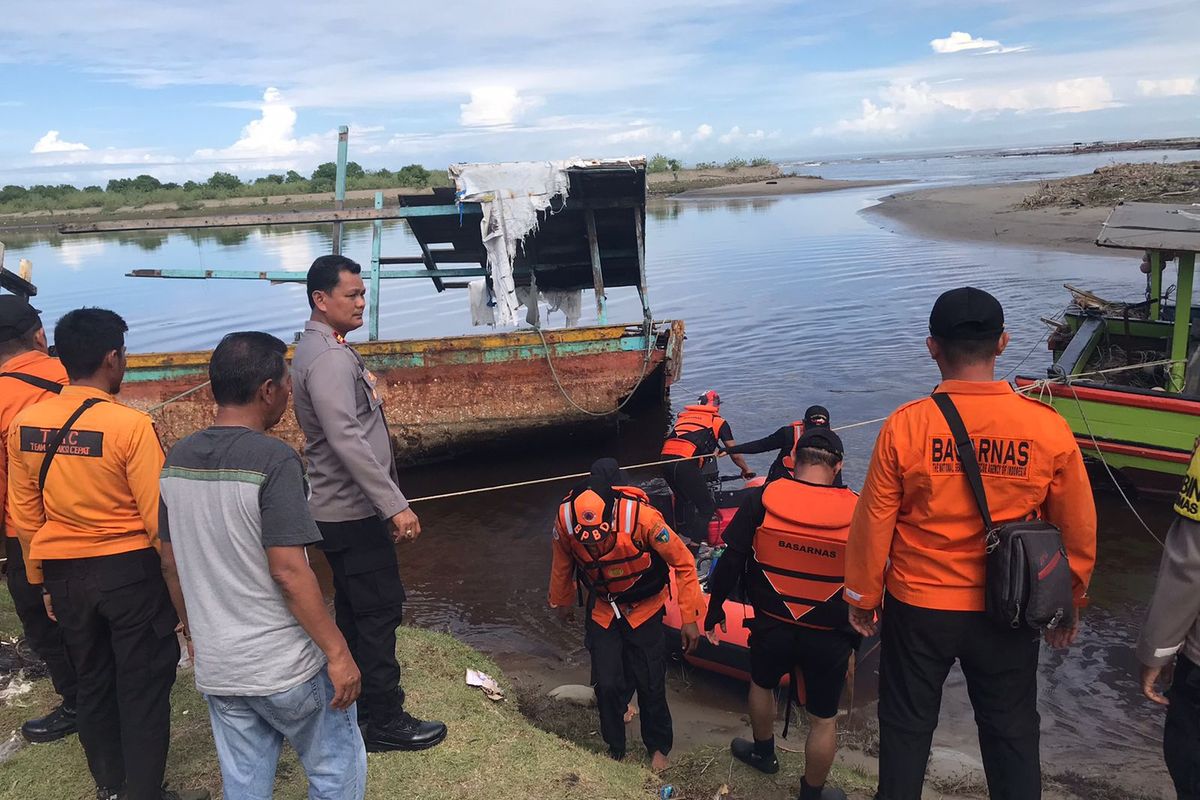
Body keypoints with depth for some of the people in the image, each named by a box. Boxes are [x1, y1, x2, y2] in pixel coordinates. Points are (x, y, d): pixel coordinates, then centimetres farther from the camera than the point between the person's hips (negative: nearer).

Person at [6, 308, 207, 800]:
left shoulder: (25, 423, -1)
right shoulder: (130, 424, -19)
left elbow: (24, 514, 7)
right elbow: (157, 515, -15)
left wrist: (41, 580, 18)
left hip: (64, 573, 6)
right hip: (129, 570, -5)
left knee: (92, 683, 20)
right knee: (143, 686, 9)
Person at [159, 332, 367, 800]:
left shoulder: (177, 460, 1)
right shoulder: (272, 460, -20)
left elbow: (171, 563, 10)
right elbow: (288, 572, -23)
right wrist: (337, 652, -16)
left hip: (216, 667, 7)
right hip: (285, 665, -7)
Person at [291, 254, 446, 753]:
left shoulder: (326, 349, 13)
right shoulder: (328, 358, -20)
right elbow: (348, 441, -28)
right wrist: (395, 505, -28)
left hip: (344, 510, 10)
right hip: (355, 512, -10)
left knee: (355, 612, 18)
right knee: (380, 611, -1)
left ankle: (354, 705, 30)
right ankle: (385, 721, 9)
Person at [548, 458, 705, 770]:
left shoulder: (640, 515, -36)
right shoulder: (566, 516, -25)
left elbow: (683, 562, -21)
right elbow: (562, 562, -1)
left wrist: (689, 618, -17)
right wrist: (561, 601, 16)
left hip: (644, 610, -2)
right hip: (602, 611, 2)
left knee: (650, 685, 6)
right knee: (608, 686, 3)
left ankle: (659, 747, 34)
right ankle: (615, 750, 30)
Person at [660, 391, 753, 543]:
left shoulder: (683, 415, 30)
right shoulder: (718, 421, 16)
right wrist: (746, 470, 37)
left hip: (665, 457, 6)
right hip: (686, 463, -6)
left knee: (683, 498, 29)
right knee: (707, 507, 8)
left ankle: (683, 534, 37)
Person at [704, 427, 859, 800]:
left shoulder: (762, 500, -12)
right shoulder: (856, 511, -11)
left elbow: (731, 562, -8)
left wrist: (714, 609, 5)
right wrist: (856, 635, 10)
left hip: (772, 626, 1)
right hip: (830, 637, -1)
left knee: (762, 684, 30)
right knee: (823, 719, 16)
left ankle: (763, 753, 51)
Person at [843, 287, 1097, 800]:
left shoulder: (905, 426, -18)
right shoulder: (1049, 429, -13)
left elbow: (873, 524, -10)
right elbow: (1078, 530, -2)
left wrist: (862, 597, 6)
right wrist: (1070, 603, 15)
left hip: (917, 607, -1)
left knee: (907, 728, 18)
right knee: (1011, 731, 20)